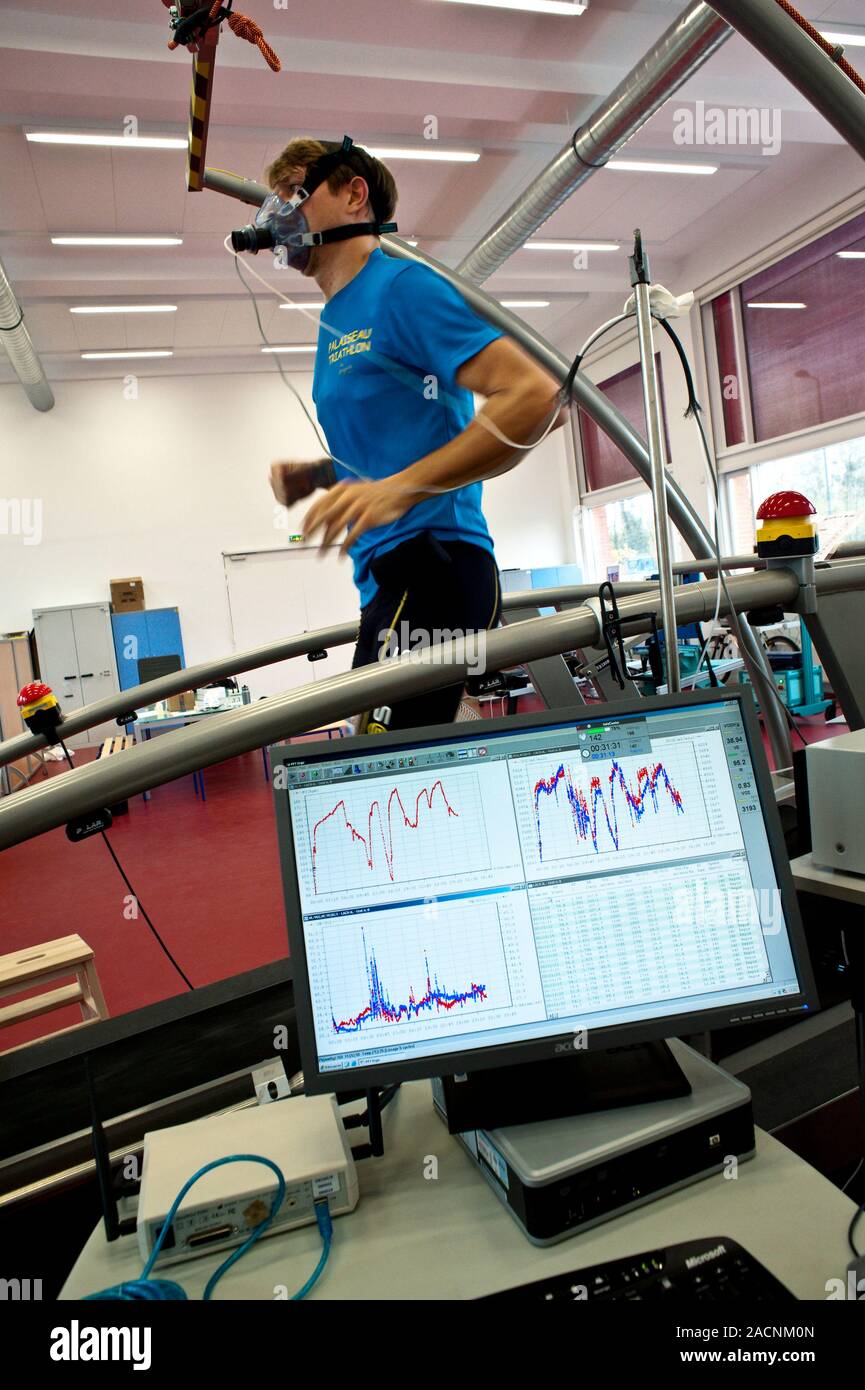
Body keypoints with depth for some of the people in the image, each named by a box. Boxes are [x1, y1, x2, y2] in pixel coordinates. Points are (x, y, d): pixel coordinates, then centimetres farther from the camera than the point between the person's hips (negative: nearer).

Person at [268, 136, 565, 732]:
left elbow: (532, 395, -17)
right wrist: (315, 475, 13)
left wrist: (398, 489, -24)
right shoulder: (336, 322, 23)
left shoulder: (402, 286, -5)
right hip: (388, 576, 10)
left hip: (433, 566, -9)